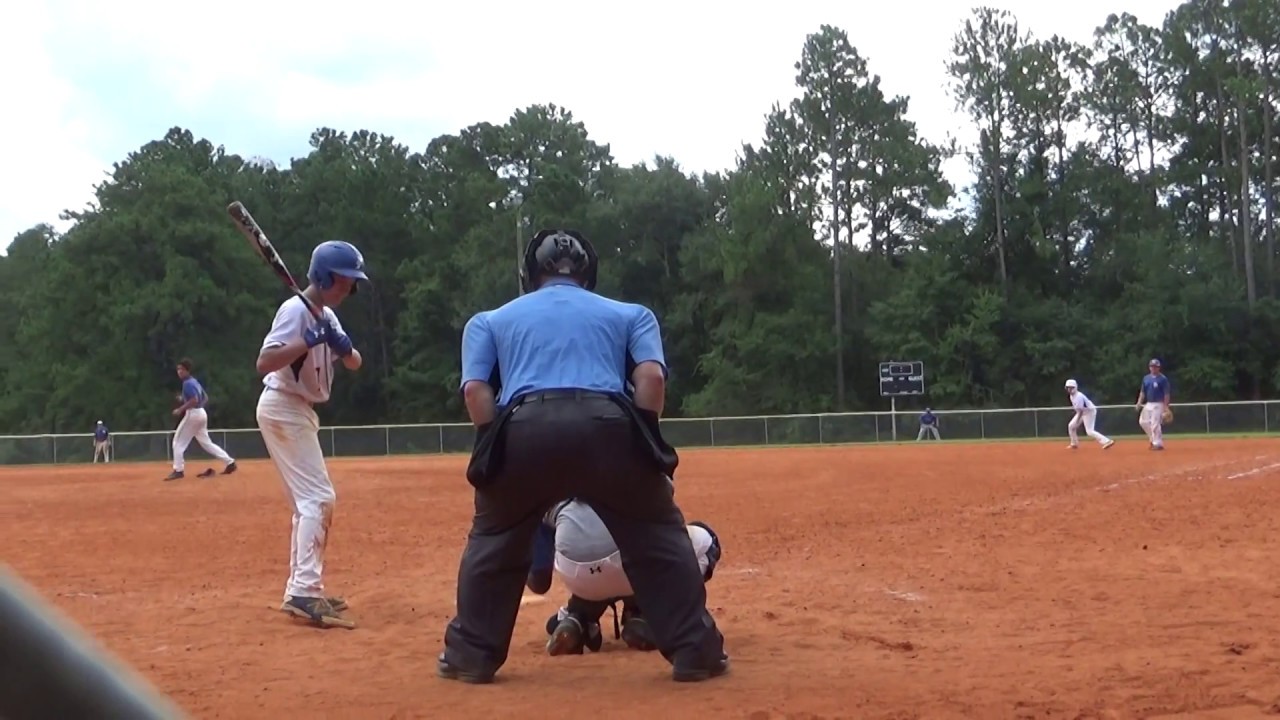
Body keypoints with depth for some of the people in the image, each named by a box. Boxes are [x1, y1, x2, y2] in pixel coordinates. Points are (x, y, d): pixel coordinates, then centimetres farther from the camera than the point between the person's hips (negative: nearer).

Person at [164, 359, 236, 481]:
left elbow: (194, 401, -25)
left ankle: (178, 470, -4)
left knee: (178, 441, -1)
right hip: (201, 413, 9)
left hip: (193, 414, -9)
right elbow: (205, 398, 20)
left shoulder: (187, 383, -14)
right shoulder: (195, 382, 15)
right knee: (206, 442, 14)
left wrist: (180, 409, -21)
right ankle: (229, 462, 9)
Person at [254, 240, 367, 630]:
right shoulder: (296, 310, -16)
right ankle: (304, 593, -21)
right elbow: (264, 363, -25)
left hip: (300, 411, 10)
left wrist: (342, 345, -13)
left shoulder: (327, 317, 12)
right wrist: (309, 341, -33)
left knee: (309, 500, 13)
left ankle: (301, 590, 18)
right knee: (318, 497, -16)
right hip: (282, 408, -10)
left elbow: (355, 363, 8)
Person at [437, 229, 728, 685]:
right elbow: (651, 376, 10)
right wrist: (642, 443, 13)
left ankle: (470, 655, 25)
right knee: (659, 538, 17)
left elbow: (475, 388, 13)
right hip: (606, 426, 0)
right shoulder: (630, 314, 29)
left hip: (523, 428, 1)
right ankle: (696, 651, 13)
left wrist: (498, 450, 15)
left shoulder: (490, 320, 30)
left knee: (494, 541, 24)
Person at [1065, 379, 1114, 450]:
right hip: (1082, 412, 10)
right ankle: (1074, 444, 21)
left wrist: (1077, 421, -27)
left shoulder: (1079, 396, -27)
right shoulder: (1071, 396, 3)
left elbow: (1080, 410, -28)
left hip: (1089, 411, -10)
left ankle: (1107, 441, -22)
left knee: (1089, 431, -17)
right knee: (1071, 426, 9)